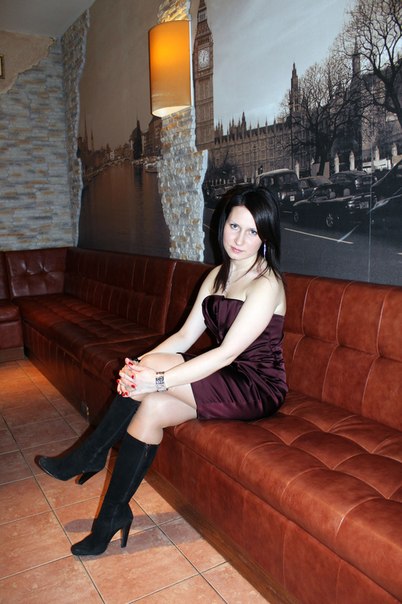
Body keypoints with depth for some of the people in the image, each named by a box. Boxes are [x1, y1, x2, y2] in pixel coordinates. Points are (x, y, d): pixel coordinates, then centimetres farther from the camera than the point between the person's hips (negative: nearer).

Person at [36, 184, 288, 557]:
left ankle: (87, 457, -4)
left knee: (154, 367, -23)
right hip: (226, 381, 7)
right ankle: (114, 512, -1)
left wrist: (157, 378, -29)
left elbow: (227, 353, -25)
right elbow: (186, 335, 3)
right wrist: (138, 365, -14)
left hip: (257, 388, -7)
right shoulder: (218, 275, 8)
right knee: (151, 407, -19)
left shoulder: (266, 284, -18)